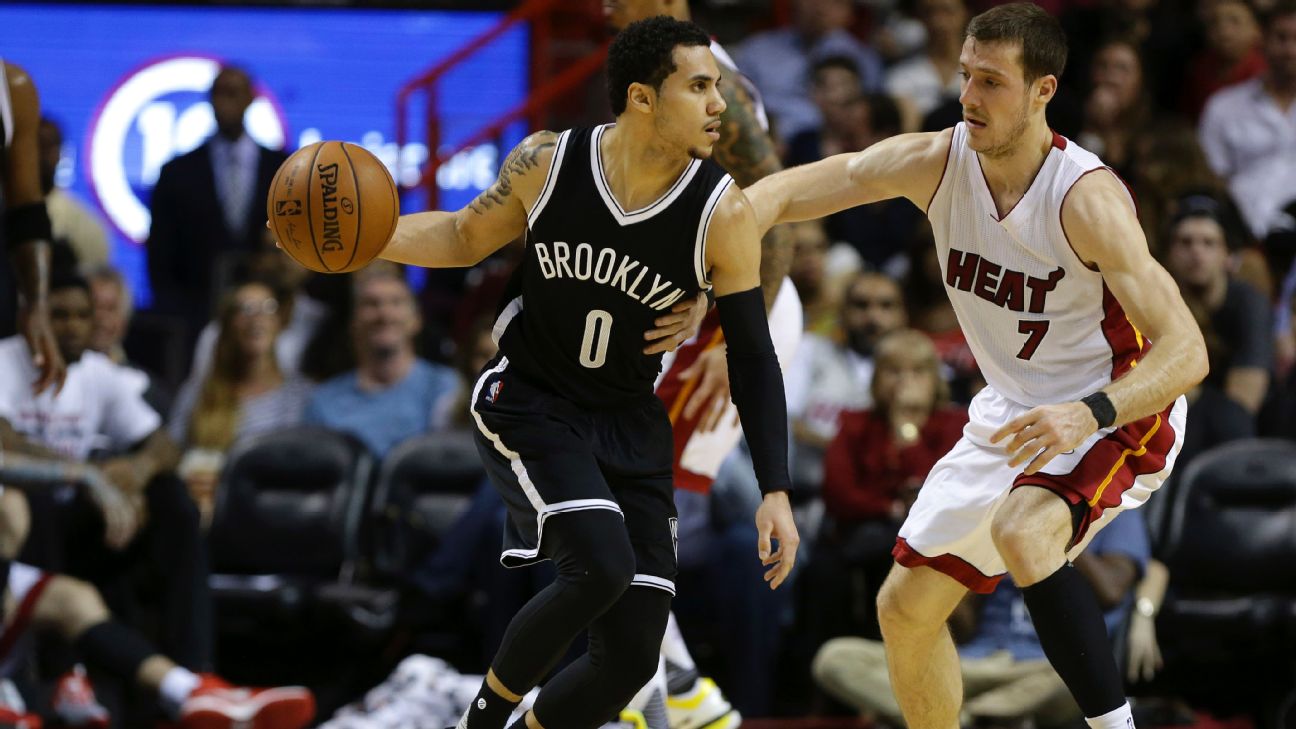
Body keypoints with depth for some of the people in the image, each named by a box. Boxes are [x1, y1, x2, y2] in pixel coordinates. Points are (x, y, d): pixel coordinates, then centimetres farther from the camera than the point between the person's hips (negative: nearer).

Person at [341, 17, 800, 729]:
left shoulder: (723, 215, -14)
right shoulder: (547, 162, -14)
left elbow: (752, 358, -6)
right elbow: (465, 236, 6)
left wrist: (775, 492, -11)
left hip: (629, 424, 3)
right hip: (527, 403, -3)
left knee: (631, 660, -4)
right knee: (601, 565, -29)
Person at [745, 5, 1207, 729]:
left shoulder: (1087, 199, -28)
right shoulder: (934, 162, -11)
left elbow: (1186, 351, -32)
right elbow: (789, 192, -9)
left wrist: (1088, 415, -47)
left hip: (1120, 413, -7)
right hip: (1014, 411, 7)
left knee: (1022, 535, -37)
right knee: (906, 608, 10)